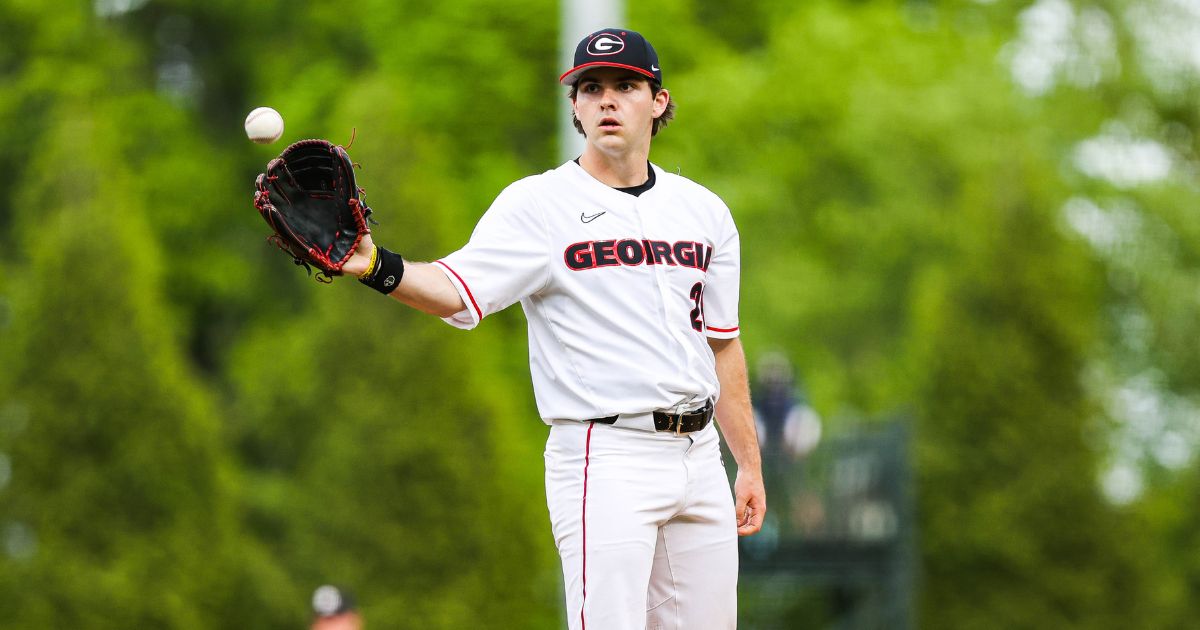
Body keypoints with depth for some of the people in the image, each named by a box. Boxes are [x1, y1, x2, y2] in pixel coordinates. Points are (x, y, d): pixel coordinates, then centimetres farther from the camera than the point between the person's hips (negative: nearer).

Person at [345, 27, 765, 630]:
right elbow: (458, 290, -19)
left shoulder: (704, 211, 13)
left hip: (699, 458, 6)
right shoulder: (536, 205, -4)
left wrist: (749, 464, 17)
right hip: (604, 460, -6)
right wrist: (378, 267, -38)